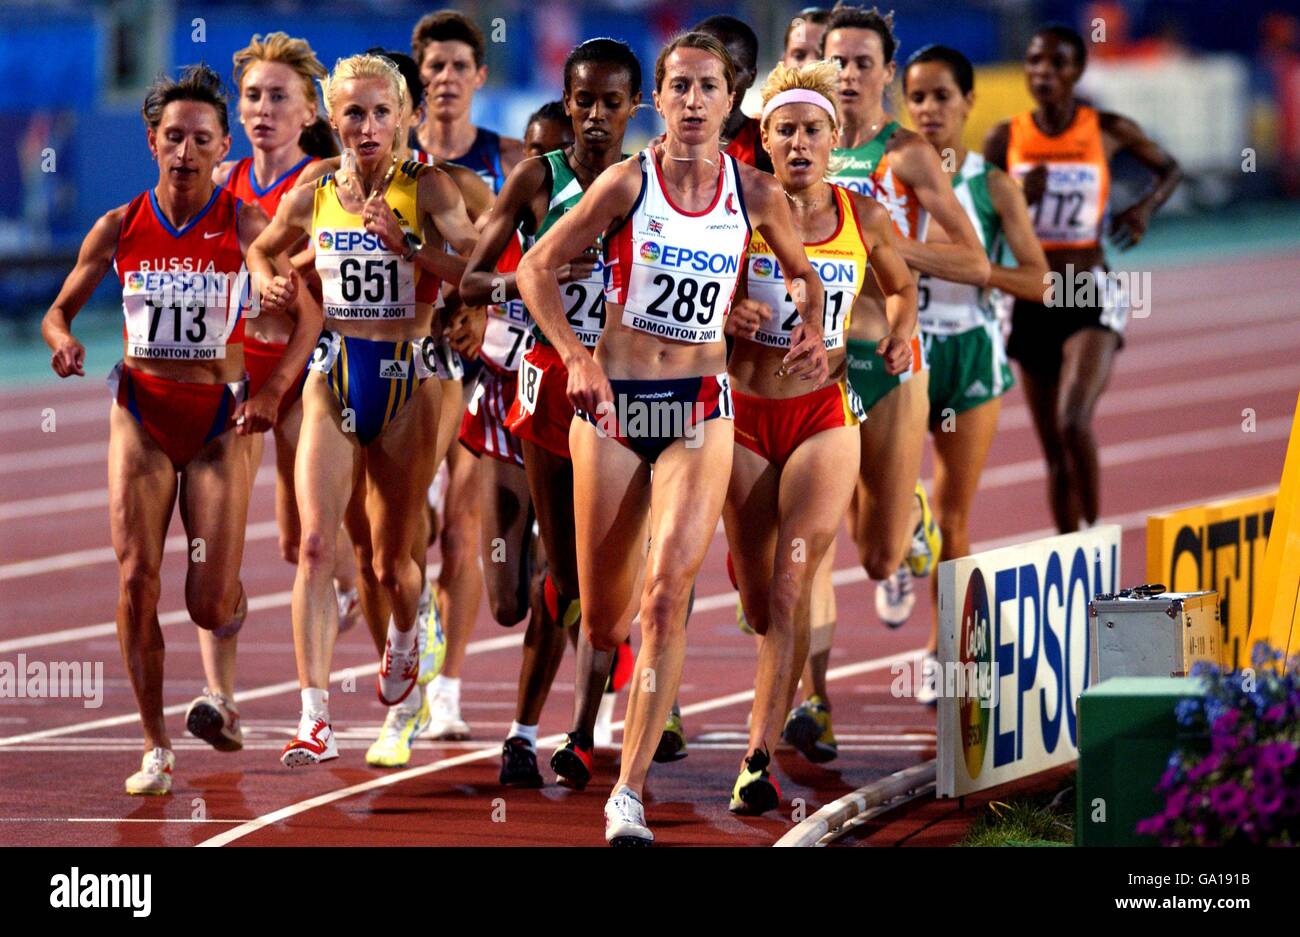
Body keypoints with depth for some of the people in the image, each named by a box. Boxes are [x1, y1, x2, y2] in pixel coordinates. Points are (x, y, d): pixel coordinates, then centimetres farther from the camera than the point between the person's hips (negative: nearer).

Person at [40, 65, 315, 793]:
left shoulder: (244, 225, -4)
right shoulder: (120, 227, 2)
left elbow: (307, 313, 0)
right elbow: (62, 308, 11)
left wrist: (274, 389, -13)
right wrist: (64, 341, -13)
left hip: (219, 418, -1)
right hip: (142, 412, 1)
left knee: (212, 600, -6)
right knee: (138, 580, -9)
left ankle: (221, 683, 30)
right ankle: (157, 750, 0)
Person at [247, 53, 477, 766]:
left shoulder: (426, 189, -4)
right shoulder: (311, 200, 5)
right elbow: (259, 250, 23)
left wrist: (406, 245, -24)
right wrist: (269, 282, 2)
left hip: (406, 378, -1)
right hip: (332, 378, 1)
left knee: (391, 560, 9)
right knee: (315, 542, -16)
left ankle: (404, 638, 46)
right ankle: (314, 719, -20)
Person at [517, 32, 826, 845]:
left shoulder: (755, 193, 0)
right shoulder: (628, 183, -6)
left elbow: (802, 272, 20)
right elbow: (537, 268, -3)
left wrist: (812, 329, 2)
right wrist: (576, 356, -15)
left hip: (701, 410, 0)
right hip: (613, 401, 0)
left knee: (668, 592, -19)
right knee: (602, 622, 5)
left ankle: (629, 794, -18)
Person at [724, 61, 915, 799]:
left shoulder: (864, 217, 2)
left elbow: (902, 286, 20)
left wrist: (901, 335, 0)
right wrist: (726, 311, -17)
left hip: (824, 415, 0)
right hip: (745, 413, 0)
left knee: (791, 588, -15)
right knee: (759, 601, 6)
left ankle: (760, 757, -17)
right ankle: (796, 703, 38)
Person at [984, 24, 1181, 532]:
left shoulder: (1109, 131, -3)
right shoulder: (1005, 139, 0)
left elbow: (1169, 168, 15)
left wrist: (1145, 207, -4)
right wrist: (1019, 198, -16)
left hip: (1093, 298, -3)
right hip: (1032, 300, 3)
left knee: (1074, 422, -24)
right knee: (1054, 452, 8)